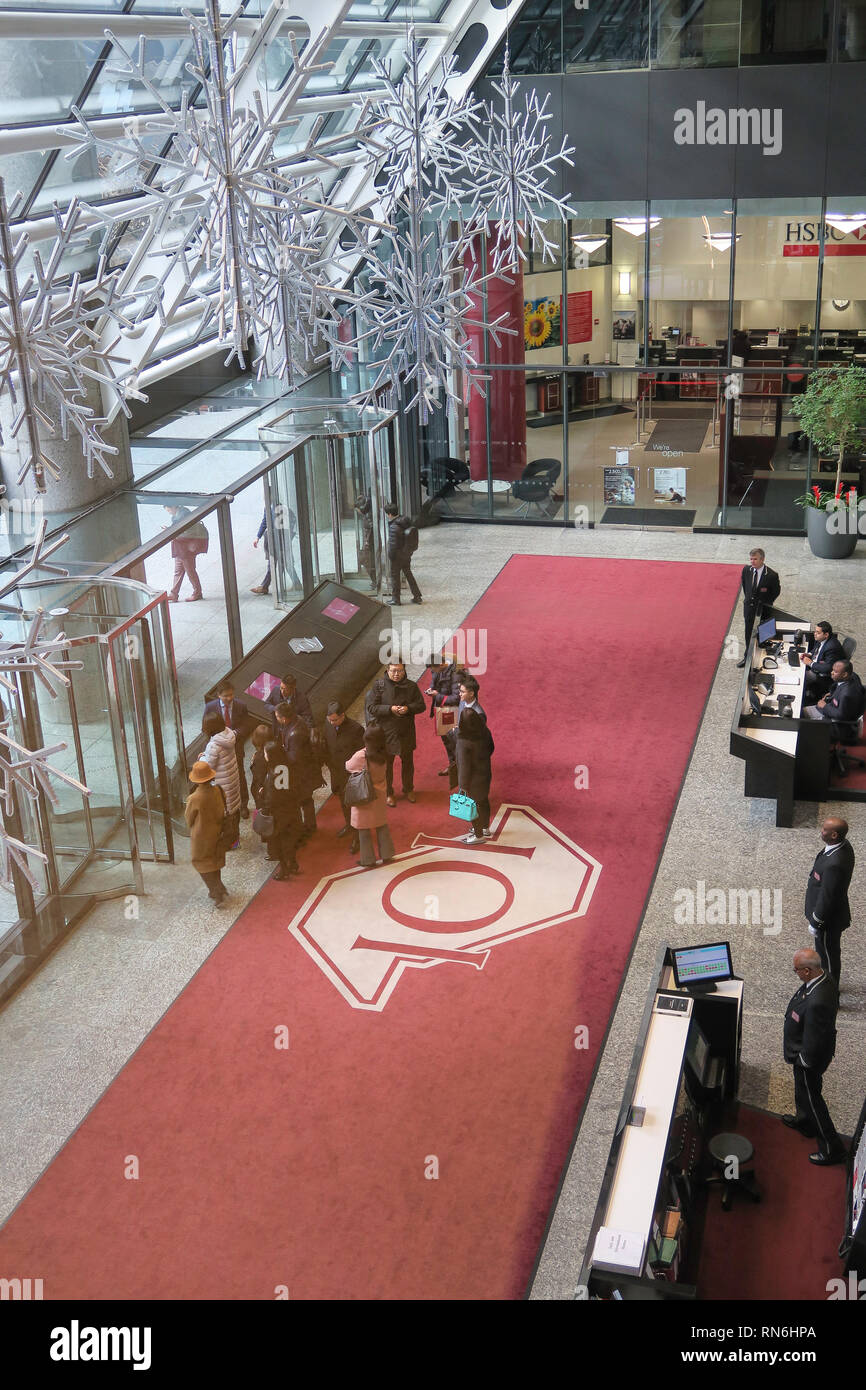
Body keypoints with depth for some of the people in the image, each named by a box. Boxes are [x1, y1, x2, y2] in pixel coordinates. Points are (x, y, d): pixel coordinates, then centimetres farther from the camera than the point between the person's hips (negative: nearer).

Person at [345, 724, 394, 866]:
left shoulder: (360, 756, -27)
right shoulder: (383, 755, -14)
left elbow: (348, 767, -8)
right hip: (380, 796, 5)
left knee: (364, 830, 11)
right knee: (382, 826, 20)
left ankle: (368, 860, 21)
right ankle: (386, 855, 30)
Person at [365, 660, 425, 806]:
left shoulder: (411, 686, -3)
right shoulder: (379, 685, -10)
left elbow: (421, 705, 0)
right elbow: (371, 707, -12)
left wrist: (408, 708, -20)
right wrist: (390, 709, -24)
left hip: (406, 732, 2)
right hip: (386, 731, -2)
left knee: (408, 762, 18)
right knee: (387, 763, 10)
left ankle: (408, 789, 38)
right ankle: (388, 792, 27)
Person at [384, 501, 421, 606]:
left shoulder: (394, 527, -27)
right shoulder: (406, 521, -3)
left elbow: (393, 545, -24)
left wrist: (390, 557, -11)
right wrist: (409, 552, 17)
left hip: (397, 556, -7)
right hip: (407, 554, 7)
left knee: (395, 577, 9)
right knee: (408, 574, 19)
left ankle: (395, 599, 19)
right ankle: (417, 596, 23)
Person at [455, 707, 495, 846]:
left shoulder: (464, 742, -32)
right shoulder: (485, 732, -13)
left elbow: (464, 765, -24)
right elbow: (491, 748, 5)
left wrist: (463, 784, -13)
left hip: (473, 778, -7)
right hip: (485, 773, 7)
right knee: (483, 801, 25)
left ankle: (479, 835, 26)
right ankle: (485, 828, 44)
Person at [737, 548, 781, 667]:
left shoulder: (772, 575, -21)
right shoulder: (746, 570, -9)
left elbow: (776, 591, -5)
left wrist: (767, 604, -4)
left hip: (763, 608, -4)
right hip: (749, 606, 4)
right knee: (748, 633, 18)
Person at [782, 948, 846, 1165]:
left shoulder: (817, 1002, -43)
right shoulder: (822, 978, -13)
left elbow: (814, 1040, -32)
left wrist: (803, 1060, -15)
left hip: (810, 1058, -9)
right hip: (807, 1053, 9)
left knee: (811, 1097, 11)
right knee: (802, 1090, 32)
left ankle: (832, 1149, 28)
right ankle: (805, 1121, 58)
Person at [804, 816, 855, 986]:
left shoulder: (834, 864, -40)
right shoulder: (844, 845, -9)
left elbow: (827, 897, -29)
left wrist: (815, 922, -15)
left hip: (829, 920, -9)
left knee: (828, 954, 17)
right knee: (822, 950, 29)